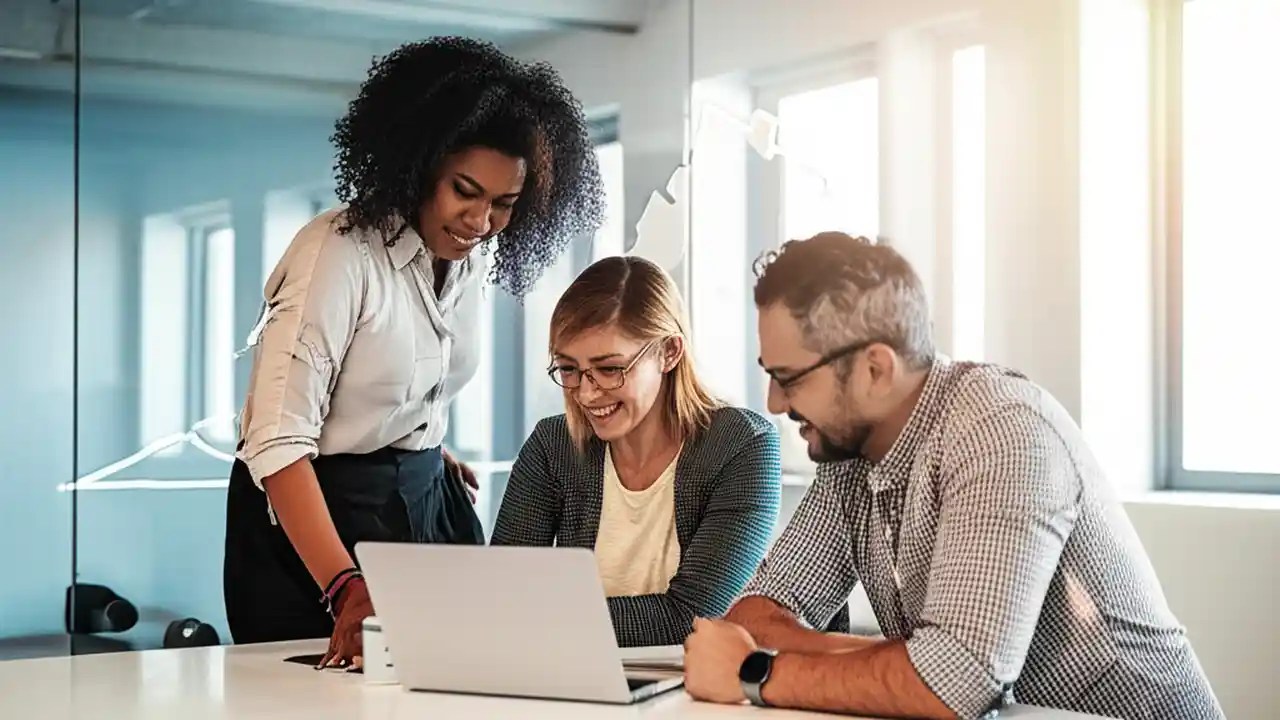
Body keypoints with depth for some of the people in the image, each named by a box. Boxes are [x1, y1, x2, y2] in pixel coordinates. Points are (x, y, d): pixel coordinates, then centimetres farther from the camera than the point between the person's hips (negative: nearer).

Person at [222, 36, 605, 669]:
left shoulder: (475, 258, 0)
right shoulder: (339, 254, -23)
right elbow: (278, 441, -29)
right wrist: (345, 587, -38)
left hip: (427, 502, 7)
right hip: (310, 519, -6)